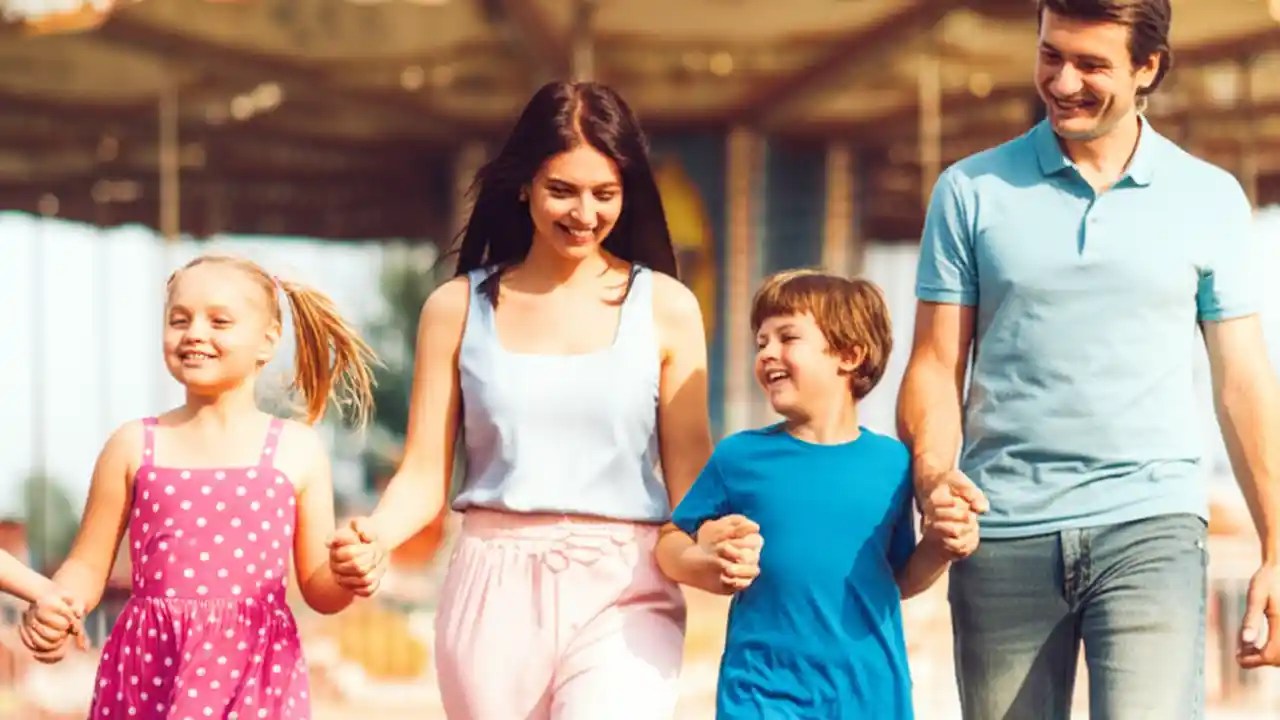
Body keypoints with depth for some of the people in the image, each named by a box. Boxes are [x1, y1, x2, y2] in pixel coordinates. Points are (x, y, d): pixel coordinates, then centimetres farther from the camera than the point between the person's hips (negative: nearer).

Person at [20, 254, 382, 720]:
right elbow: (89, 566, 9)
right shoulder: (133, 447, 6)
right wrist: (53, 608, -12)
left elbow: (319, 590, 7)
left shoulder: (298, 451, 4)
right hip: (149, 672, 1)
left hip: (255, 674, -1)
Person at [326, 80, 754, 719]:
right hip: (494, 594, 2)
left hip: (620, 595, -2)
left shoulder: (664, 308, 4)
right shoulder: (459, 308, 6)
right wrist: (375, 534, -16)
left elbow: (688, 472, 3)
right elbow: (424, 473, 5)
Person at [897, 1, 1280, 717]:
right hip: (1003, 534, 1)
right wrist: (931, 475, -15)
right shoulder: (971, 191, 7)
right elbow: (937, 366, 6)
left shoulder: (1211, 198, 7)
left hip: (1149, 525, -1)